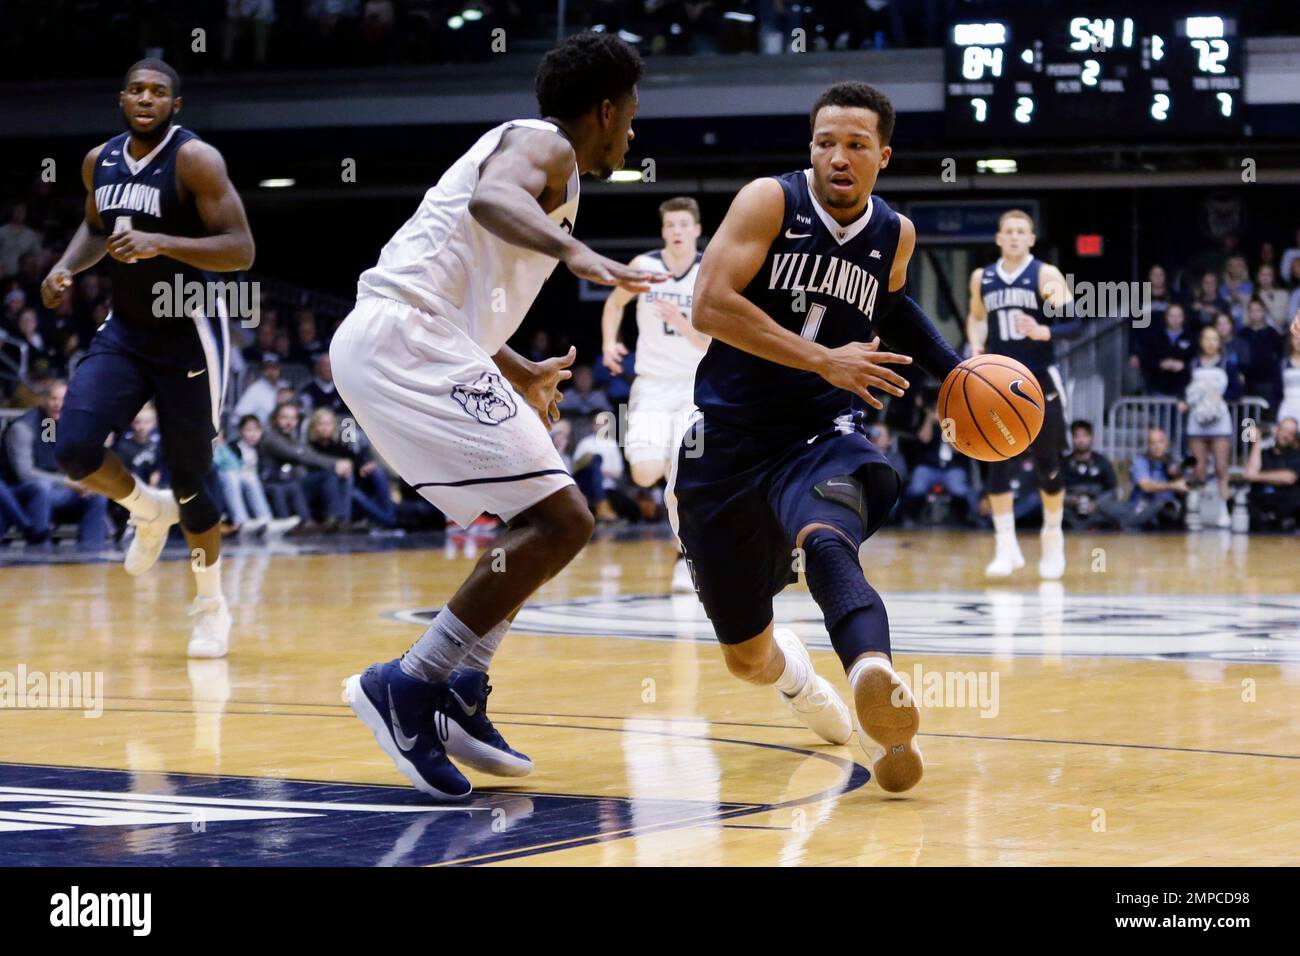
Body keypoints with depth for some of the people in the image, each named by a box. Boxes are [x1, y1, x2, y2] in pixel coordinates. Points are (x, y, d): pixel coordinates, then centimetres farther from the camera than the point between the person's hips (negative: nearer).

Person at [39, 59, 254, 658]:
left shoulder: (195, 159, -16)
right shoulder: (100, 161, 3)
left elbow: (241, 250, -21)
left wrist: (161, 242, -33)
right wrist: (67, 266, 2)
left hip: (188, 335, -5)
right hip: (124, 332, 5)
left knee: (189, 480, 2)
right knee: (74, 449, -15)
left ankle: (211, 606, 26)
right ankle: (147, 510, 18)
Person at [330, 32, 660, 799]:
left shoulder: (534, 155, 29)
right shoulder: (545, 145, 0)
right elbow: (489, 197, -25)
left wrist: (521, 375, 51)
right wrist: (573, 251, -42)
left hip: (378, 345, 11)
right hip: (409, 341, -11)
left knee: (540, 523, 19)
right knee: (560, 522, -15)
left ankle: (459, 698, 13)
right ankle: (407, 687, -15)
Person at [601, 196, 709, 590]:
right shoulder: (644, 266, -5)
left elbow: (714, 344, -12)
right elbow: (615, 303, 14)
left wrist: (683, 325, -30)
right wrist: (609, 343, -1)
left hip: (695, 384, -1)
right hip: (652, 382, 1)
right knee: (645, 475, -14)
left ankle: (685, 558, 3)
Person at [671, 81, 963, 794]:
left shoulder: (895, 235, 5)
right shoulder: (770, 202, -10)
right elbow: (709, 306, -21)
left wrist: (953, 370, 20)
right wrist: (825, 360, -23)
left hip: (822, 434, 1)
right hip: (728, 440, -1)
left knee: (826, 544, -37)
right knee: (746, 657, 11)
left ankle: (877, 690, -58)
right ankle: (800, 681, 47)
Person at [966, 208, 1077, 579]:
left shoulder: (1046, 275, -6)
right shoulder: (982, 278, 6)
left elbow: (1074, 323, -11)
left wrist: (1043, 332, -30)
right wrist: (976, 346, 4)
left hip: (1040, 381, -3)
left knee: (1048, 464, 4)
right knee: (998, 464, -7)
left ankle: (1053, 540, 22)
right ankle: (1006, 547, -3)